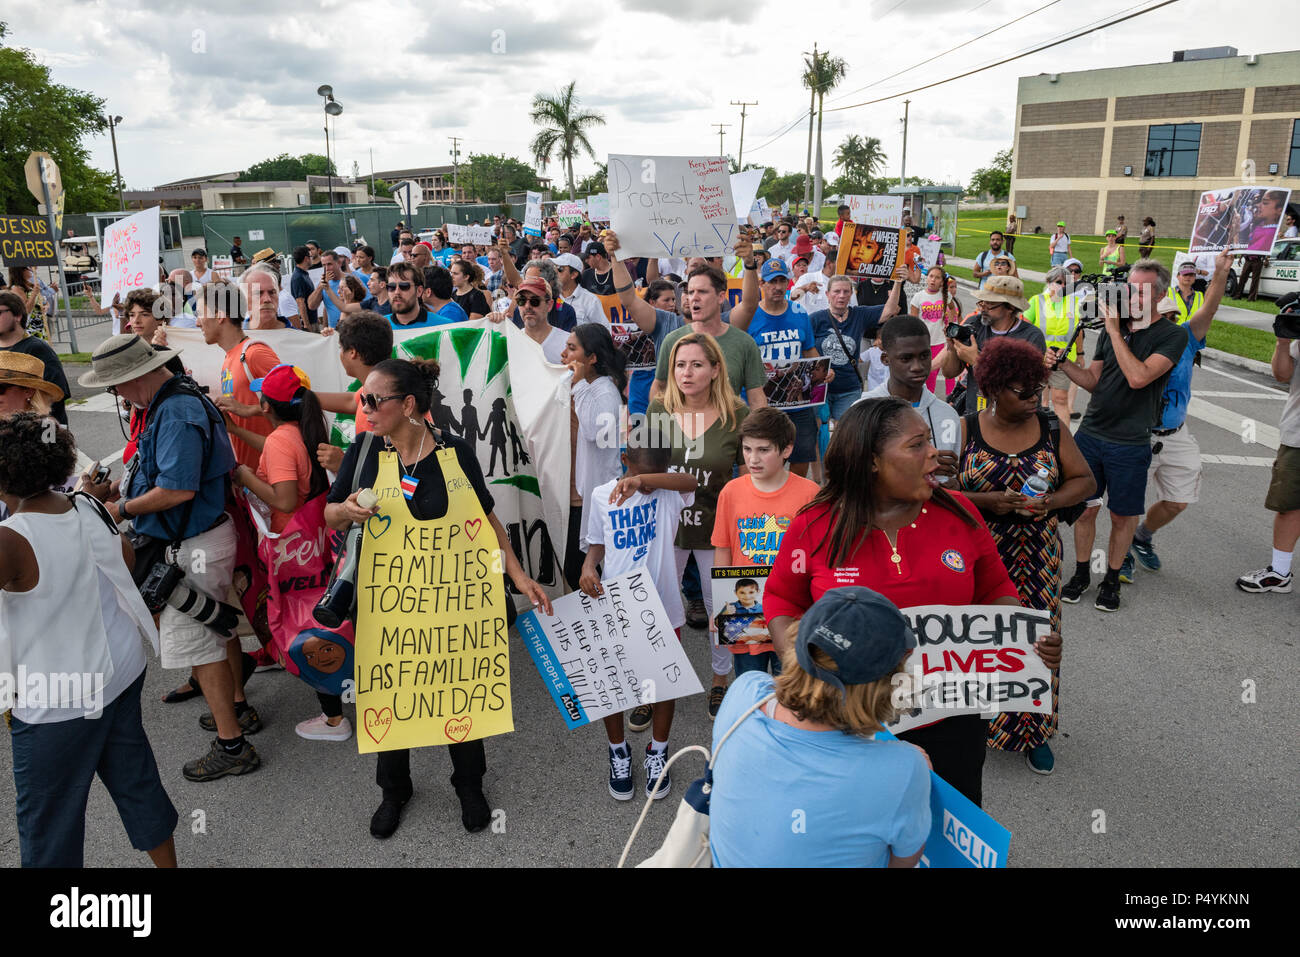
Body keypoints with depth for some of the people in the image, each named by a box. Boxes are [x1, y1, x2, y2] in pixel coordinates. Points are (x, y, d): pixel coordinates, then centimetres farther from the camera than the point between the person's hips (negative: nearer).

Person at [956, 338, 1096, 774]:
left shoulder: (1052, 429, 2)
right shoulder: (965, 430, -6)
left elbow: (1085, 480, 6)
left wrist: (1051, 501, -14)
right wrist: (988, 502, -21)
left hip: (1037, 557, 2)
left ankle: (1033, 730, 26)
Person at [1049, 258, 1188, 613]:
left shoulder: (1173, 336, -8)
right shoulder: (1114, 327, 7)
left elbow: (1138, 377, -24)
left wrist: (1115, 332, -18)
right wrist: (1063, 362, -5)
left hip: (1130, 444, -4)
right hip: (1090, 434, 4)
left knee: (1123, 516, 8)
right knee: (1085, 508, 8)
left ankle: (1111, 579, 26)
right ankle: (1081, 574, 25)